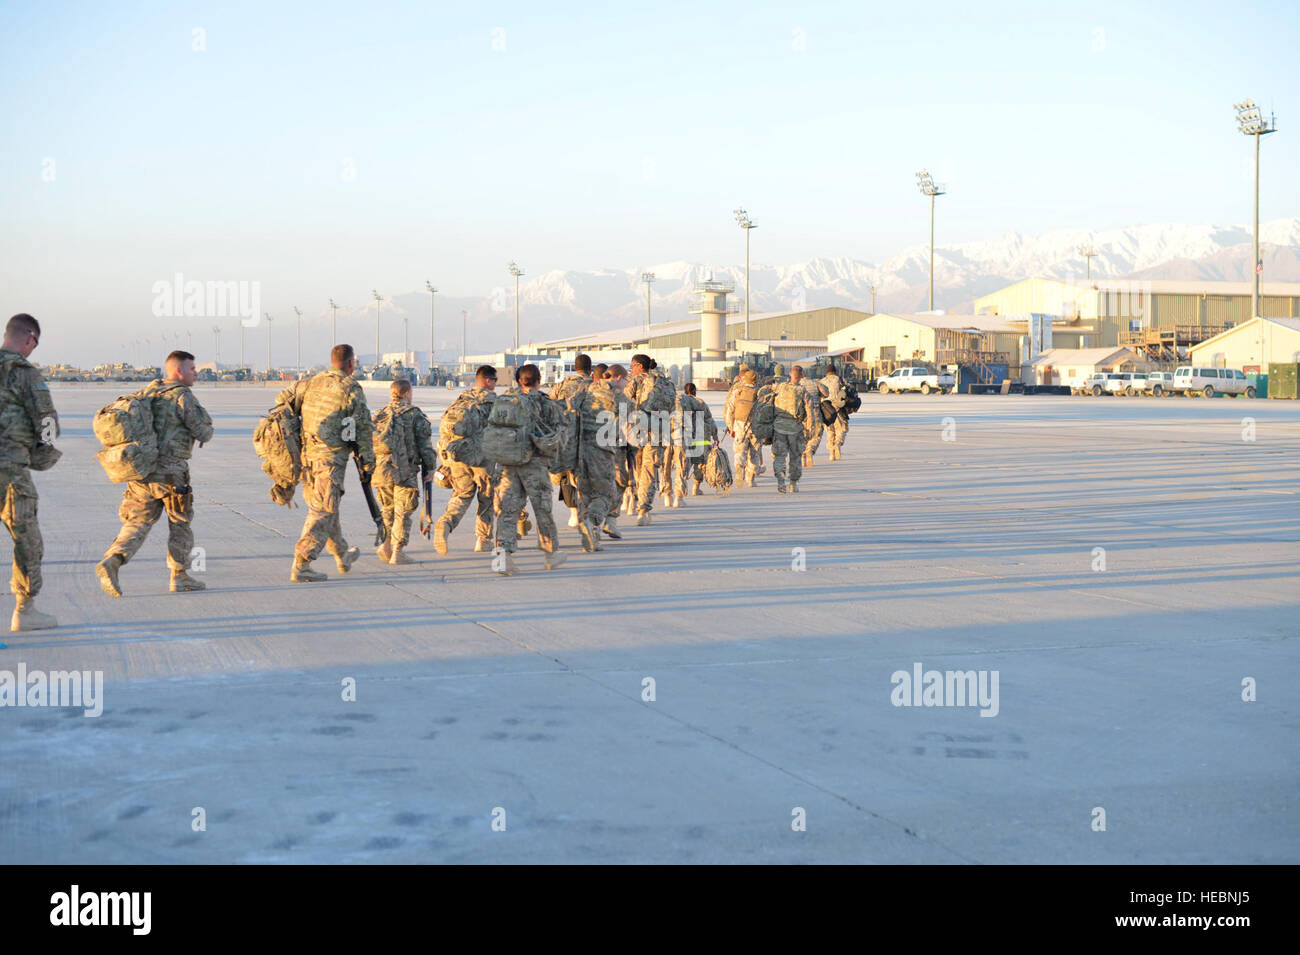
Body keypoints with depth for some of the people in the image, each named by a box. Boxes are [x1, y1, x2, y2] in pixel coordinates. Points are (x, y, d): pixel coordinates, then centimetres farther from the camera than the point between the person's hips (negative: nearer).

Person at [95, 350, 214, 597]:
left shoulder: (148, 391, 13)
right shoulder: (183, 396, -10)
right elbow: (204, 433, -9)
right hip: (170, 470, -6)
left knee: (138, 522, 8)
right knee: (181, 522, 9)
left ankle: (111, 561, -12)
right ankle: (180, 577, 14)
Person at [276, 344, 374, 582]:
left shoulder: (311, 383, 10)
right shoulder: (351, 389, -6)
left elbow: (282, 399, 15)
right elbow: (363, 430, -5)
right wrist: (367, 464, 2)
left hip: (306, 454, 7)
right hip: (331, 455, -7)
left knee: (324, 507, 20)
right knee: (323, 511, -5)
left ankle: (342, 555, 36)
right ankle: (300, 567, -10)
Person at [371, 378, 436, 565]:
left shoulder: (379, 415, 12)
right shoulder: (414, 414, -2)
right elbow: (425, 445, -5)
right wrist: (430, 469, 3)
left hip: (380, 470, 5)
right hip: (404, 471, -5)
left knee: (388, 508, 21)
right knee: (403, 511, 2)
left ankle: (386, 544, 9)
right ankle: (397, 553, 1)